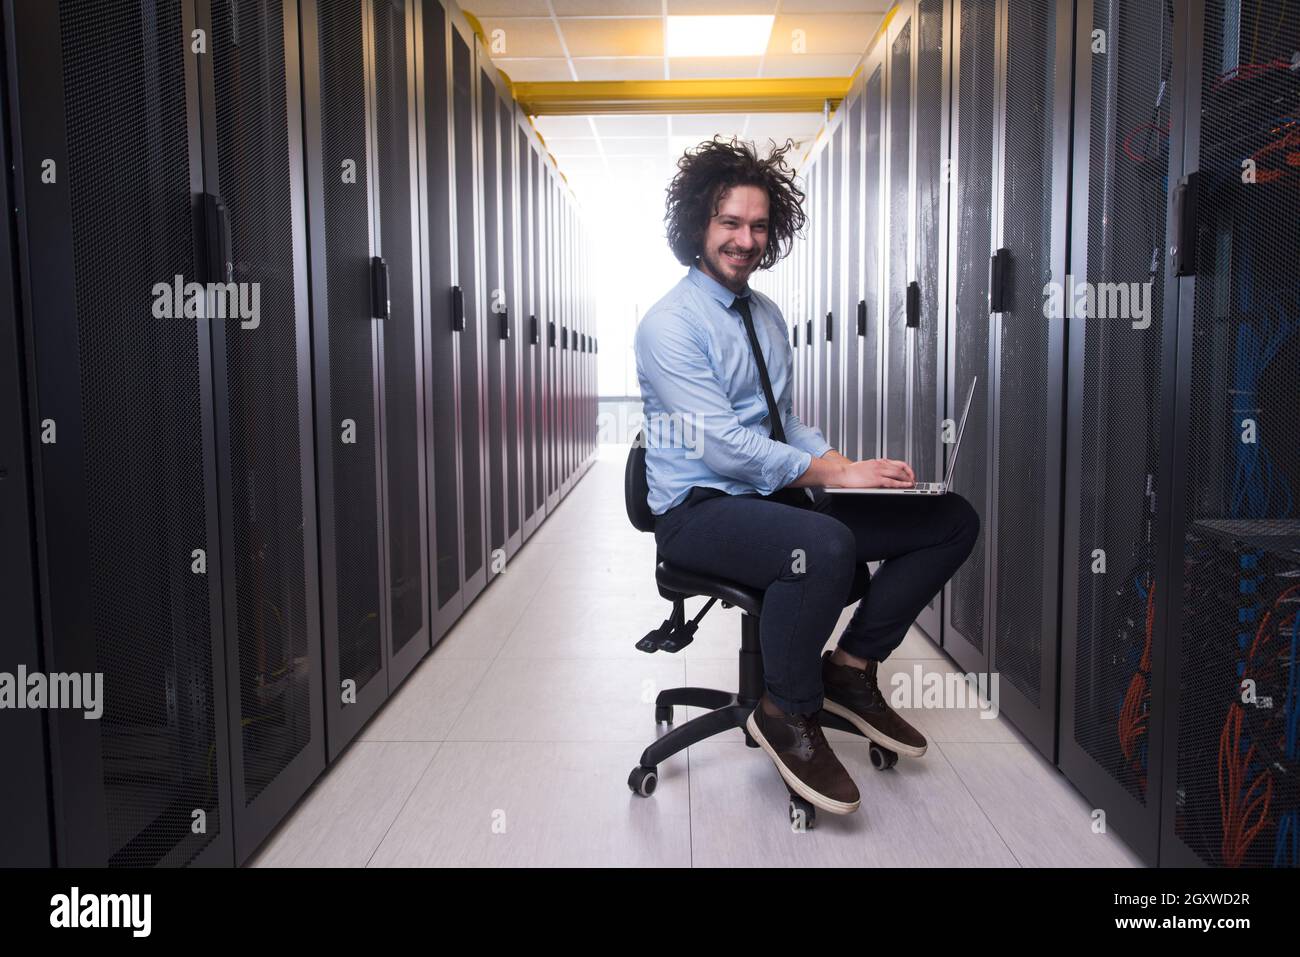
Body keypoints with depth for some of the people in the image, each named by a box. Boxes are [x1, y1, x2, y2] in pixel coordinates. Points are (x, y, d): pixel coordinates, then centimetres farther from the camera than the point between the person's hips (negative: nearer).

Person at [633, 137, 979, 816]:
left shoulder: (767, 315, 15)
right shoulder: (669, 324, -11)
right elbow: (722, 446, -20)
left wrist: (844, 463, -2)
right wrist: (833, 474, -21)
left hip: (778, 495, 8)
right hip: (699, 510, -8)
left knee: (951, 520, -2)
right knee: (824, 545, -40)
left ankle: (851, 667, 7)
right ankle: (787, 715, -13)